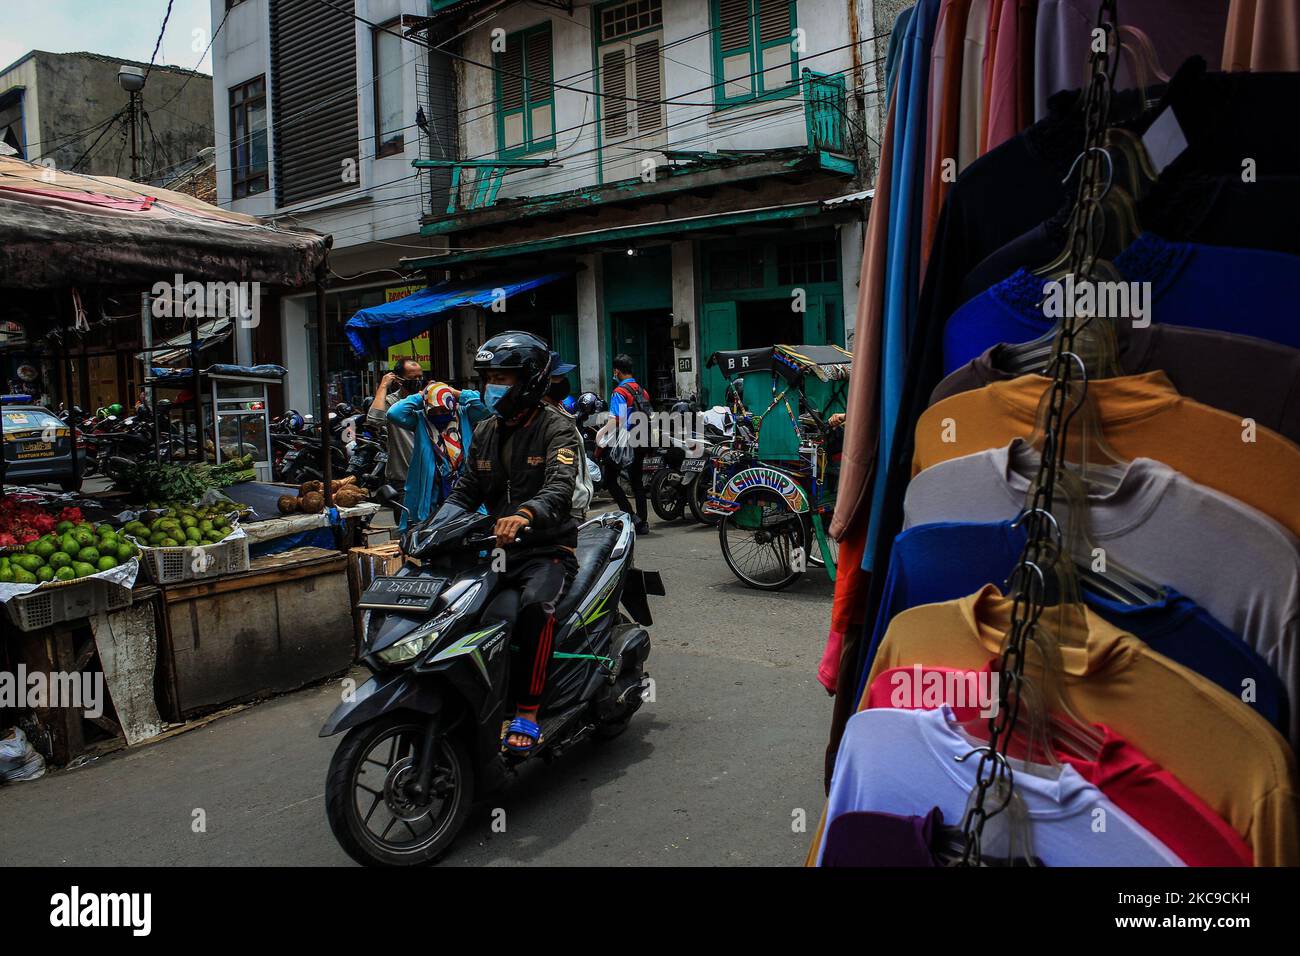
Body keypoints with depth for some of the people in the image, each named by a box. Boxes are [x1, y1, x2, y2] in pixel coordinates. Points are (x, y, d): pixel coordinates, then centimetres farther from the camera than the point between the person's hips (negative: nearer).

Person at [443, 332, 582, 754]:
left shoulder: (556, 427, -5)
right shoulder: (486, 432, 17)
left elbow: (561, 486, -23)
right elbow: (466, 489, 17)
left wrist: (525, 514, -44)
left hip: (549, 549, -5)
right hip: (498, 548, 5)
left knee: (534, 602, -36)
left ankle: (527, 713, -25)